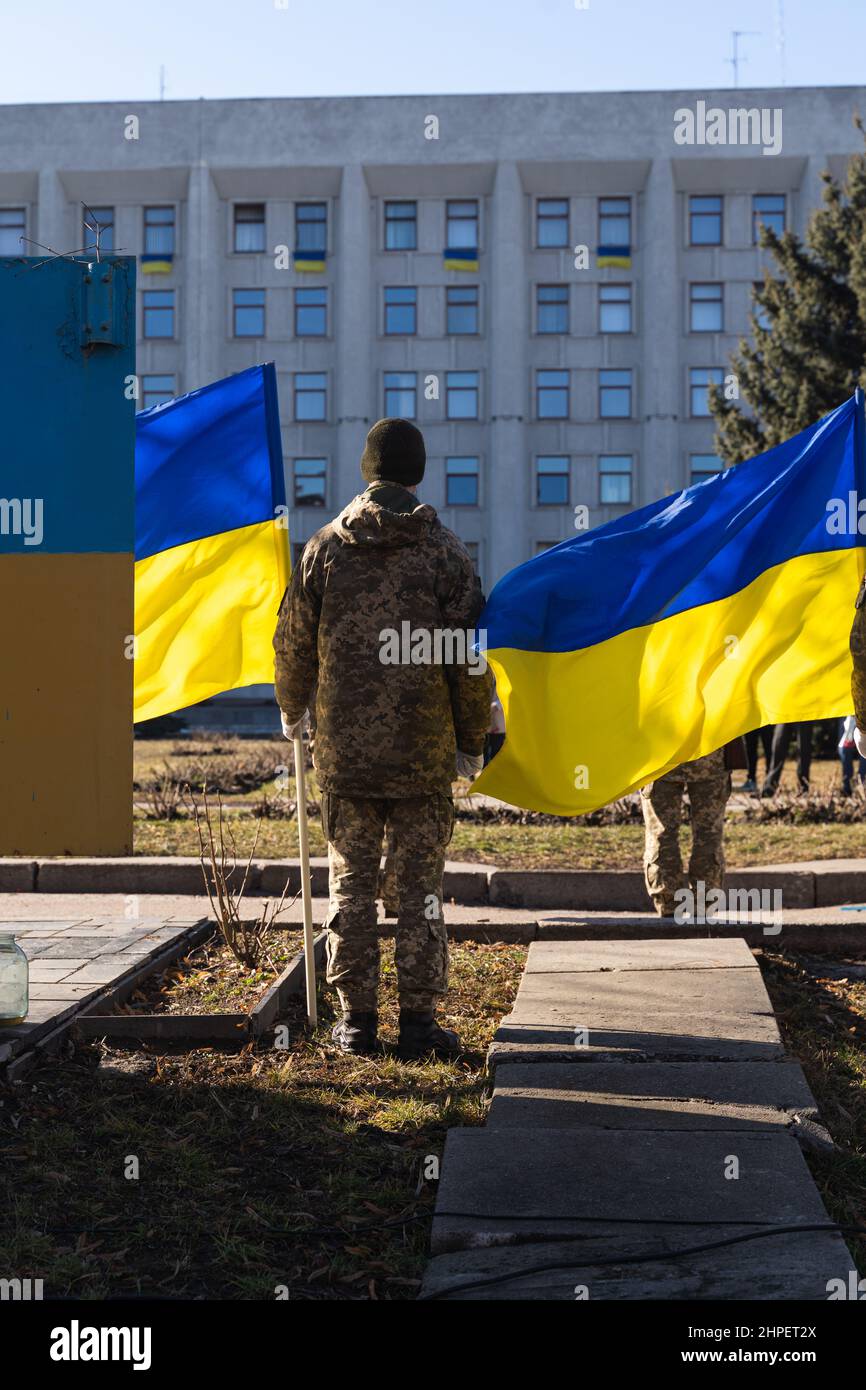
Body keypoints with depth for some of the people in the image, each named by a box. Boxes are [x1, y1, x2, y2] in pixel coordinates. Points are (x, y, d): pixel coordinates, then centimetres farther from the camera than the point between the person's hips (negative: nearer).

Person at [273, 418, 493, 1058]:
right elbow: (468, 656, -4)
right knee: (421, 884, 5)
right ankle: (419, 1018, 6)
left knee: (352, 881, 9)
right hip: (423, 750, -1)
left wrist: (292, 710, 26)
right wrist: (472, 739, 7)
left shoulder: (325, 547, 2)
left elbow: (293, 642, 7)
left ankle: (357, 1017, 12)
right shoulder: (444, 550, -3)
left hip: (343, 748, 2)